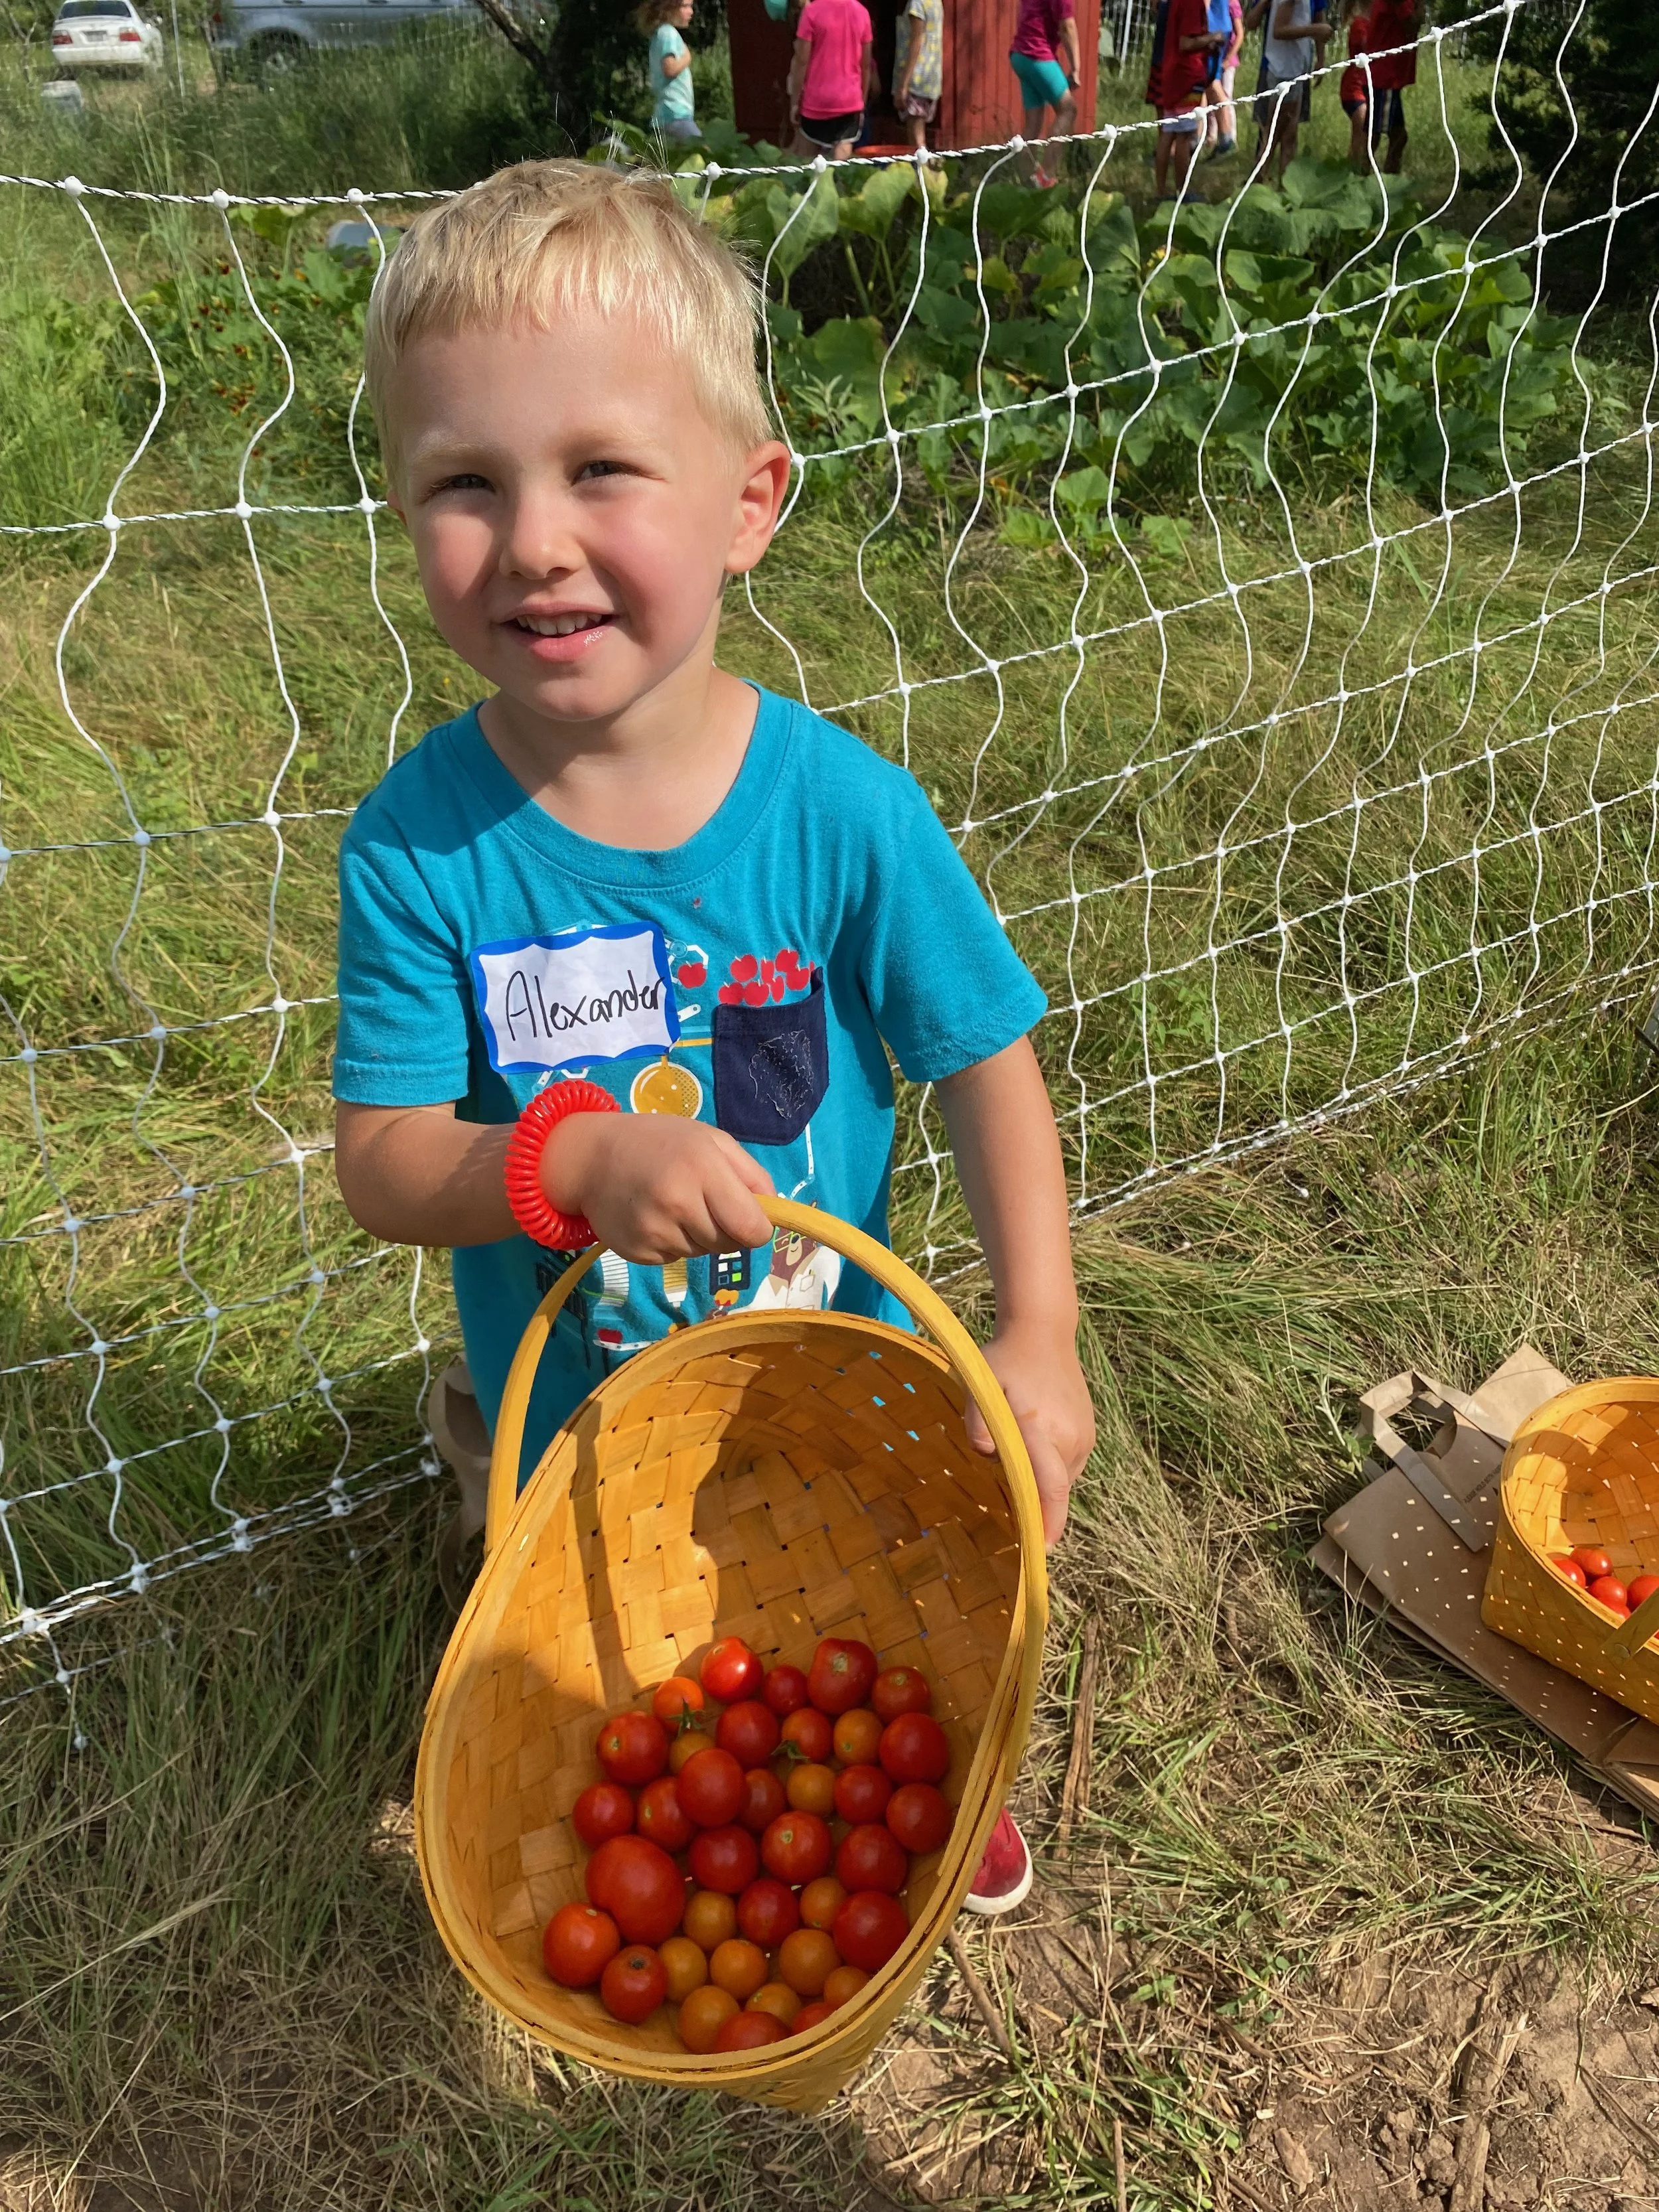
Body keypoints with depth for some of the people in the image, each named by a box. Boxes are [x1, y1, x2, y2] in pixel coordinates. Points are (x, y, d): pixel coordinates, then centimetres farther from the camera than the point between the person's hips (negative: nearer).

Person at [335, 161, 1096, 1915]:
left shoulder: (839, 808, -24)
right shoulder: (417, 844, -23)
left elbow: (985, 1061, -15)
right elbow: (379, 1162, -21)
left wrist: (1038, 1335, -23)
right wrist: (582, 1160, -40)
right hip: (571, 1421, 0)